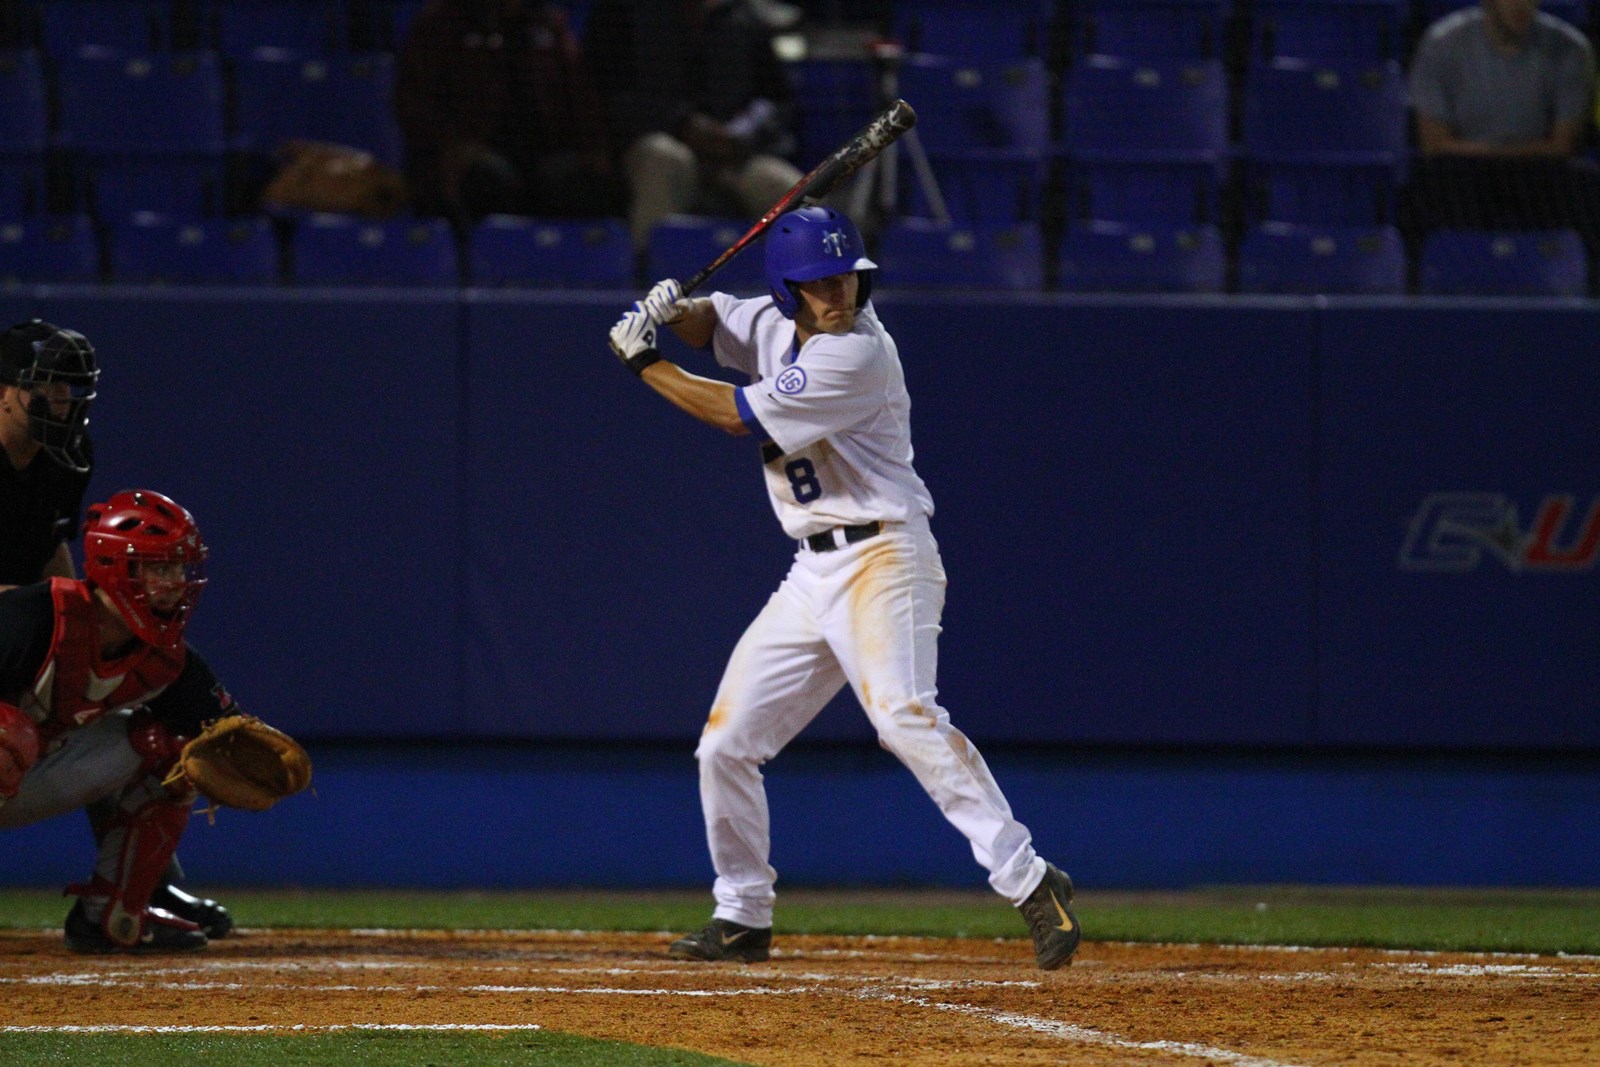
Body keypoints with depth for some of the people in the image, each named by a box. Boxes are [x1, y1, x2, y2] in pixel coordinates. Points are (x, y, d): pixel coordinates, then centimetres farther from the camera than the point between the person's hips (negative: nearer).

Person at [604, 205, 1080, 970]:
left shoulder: (858, 354, -18)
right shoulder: (778, 324, 7)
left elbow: (739, 416, -16)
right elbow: (709, 325, 21)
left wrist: (645, 366, -6)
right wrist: (670, 310, -4)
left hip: (883, 557, -9)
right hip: (813, 574, 9)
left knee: (906, 718, -28)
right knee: (726, 745, 9)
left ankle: (1028, 882, -31)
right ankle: (743, 918, 22)